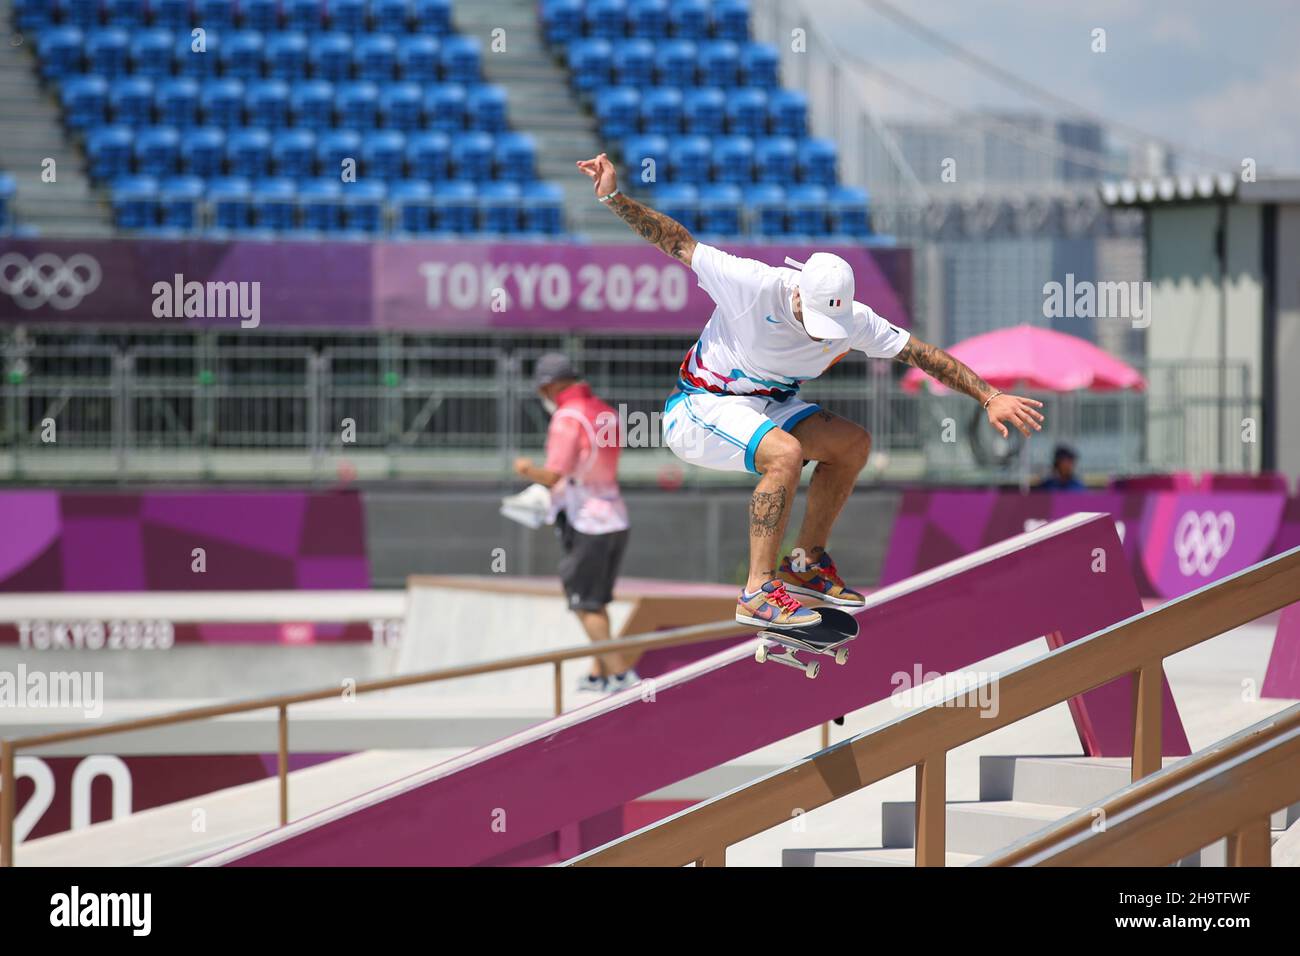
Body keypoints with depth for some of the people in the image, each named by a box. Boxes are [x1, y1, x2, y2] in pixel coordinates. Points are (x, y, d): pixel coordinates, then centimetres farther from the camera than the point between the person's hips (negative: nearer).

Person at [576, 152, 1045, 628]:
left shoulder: (852, 320, -12)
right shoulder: (755, 285, -27)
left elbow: (921, 353, -6)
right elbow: (679, 243, -22)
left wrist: (989, 397, -9)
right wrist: (614, 198, -30)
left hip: (765, 404, 7)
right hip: (701, 406, -7)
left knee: (854, 443, -4)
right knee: (785, 452, -32)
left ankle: (804, 563, 10)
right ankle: (758, 592, -28)